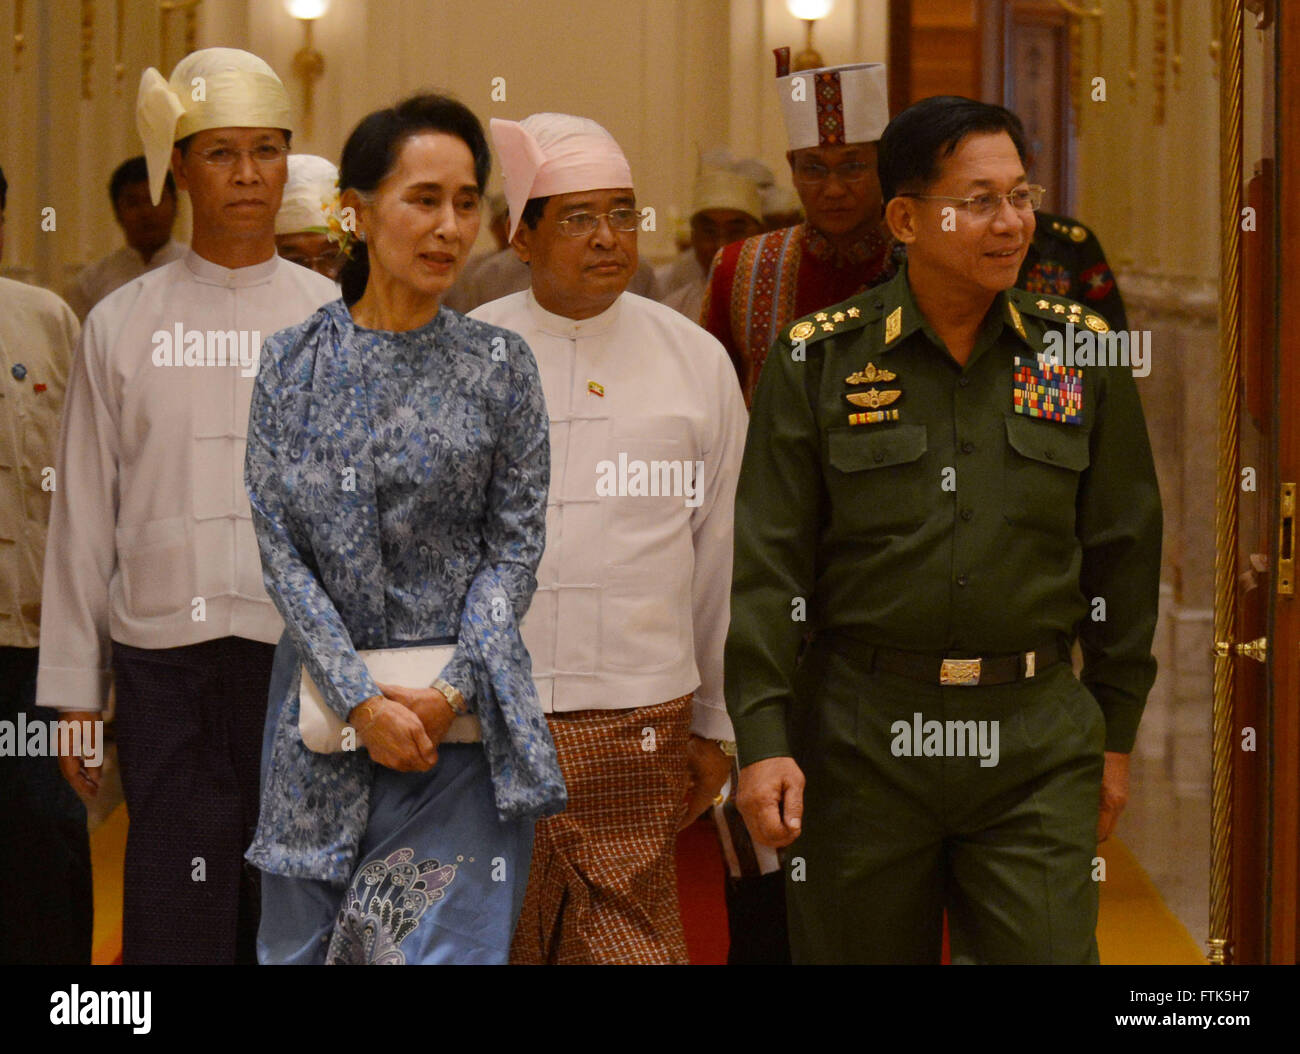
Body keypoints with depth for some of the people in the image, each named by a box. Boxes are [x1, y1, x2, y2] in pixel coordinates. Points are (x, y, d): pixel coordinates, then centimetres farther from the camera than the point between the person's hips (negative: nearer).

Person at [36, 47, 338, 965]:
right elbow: (83, 518, 9)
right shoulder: (122, 326, 7)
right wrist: (75, 691, 8)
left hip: (310, 651, 0)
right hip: (164, 657, 0)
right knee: (175, 918, -1)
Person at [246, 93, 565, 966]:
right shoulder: (295, 363, 3)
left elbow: (515, 544, 1)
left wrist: (454, 692, -11)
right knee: (300, 945, 7)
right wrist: (360, 699, -11)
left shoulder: (500, 364, 2)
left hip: (462, 716, -1)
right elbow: (280, 543, -1)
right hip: (326, 704, 1)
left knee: (450, 943, -4)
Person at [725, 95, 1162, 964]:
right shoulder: (819, 359, 0)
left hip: (1036, 741, 1)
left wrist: (1117, 731, 11)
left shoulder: (1080, 351, 5)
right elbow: (766, 561, -1)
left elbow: (1121, 554, 11)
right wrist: (761, 738, -8)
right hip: (859, 739, -1)